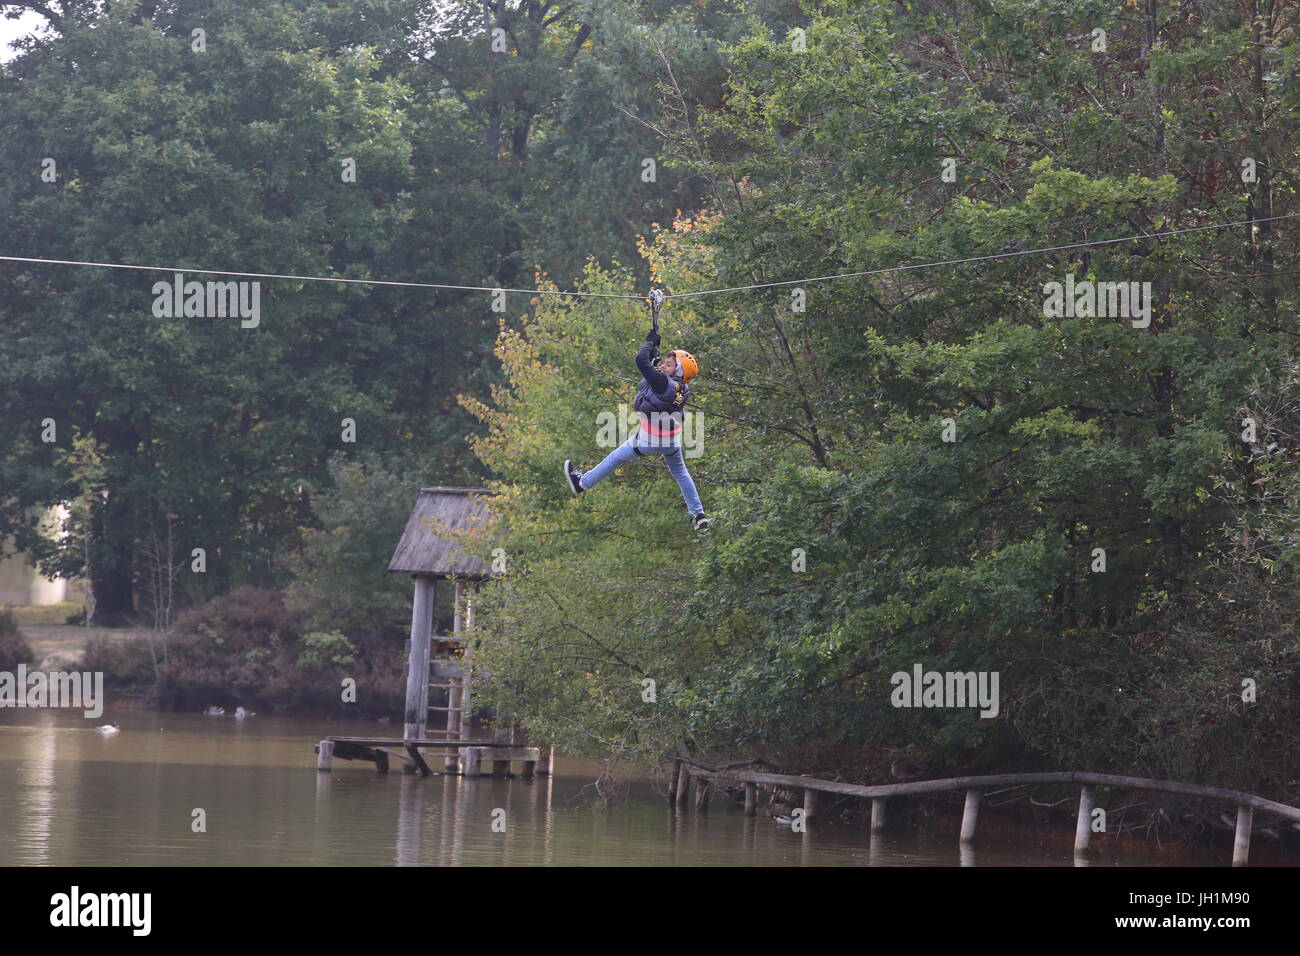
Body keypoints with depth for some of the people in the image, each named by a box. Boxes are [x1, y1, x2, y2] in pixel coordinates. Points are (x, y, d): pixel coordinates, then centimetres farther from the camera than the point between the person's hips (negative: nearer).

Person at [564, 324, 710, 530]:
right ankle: (698, 514, 23)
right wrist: (654, 348, 8)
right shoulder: (682, 388, -7)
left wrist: (650, 342, -12)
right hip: (673, 443, 6)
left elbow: (642, 361, -29)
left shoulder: (663, 383, -30)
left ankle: (582, 483, 32)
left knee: (616, 458, 14)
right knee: (680, 473, 24)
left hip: (648, 442, -6)